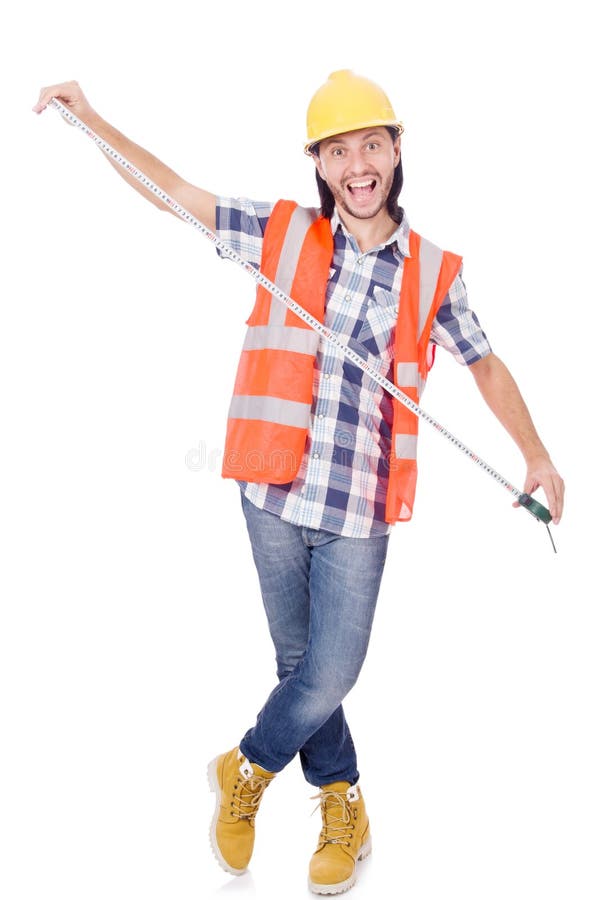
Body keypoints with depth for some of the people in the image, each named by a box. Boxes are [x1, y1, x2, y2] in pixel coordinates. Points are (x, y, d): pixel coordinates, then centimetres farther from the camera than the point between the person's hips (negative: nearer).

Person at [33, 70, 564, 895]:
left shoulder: (433, 274, 3)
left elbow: (485, 365, 15)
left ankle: (246, 771, 31)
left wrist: (538, 456, 14)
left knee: (329, 676, 0)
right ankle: (343, 806, 36)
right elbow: (172, 192, 7)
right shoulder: (283, 234, 2)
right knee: (302, 665, 12)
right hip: (276, 498, 0)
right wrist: (90, 117, 3)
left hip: (359, 515, 0)